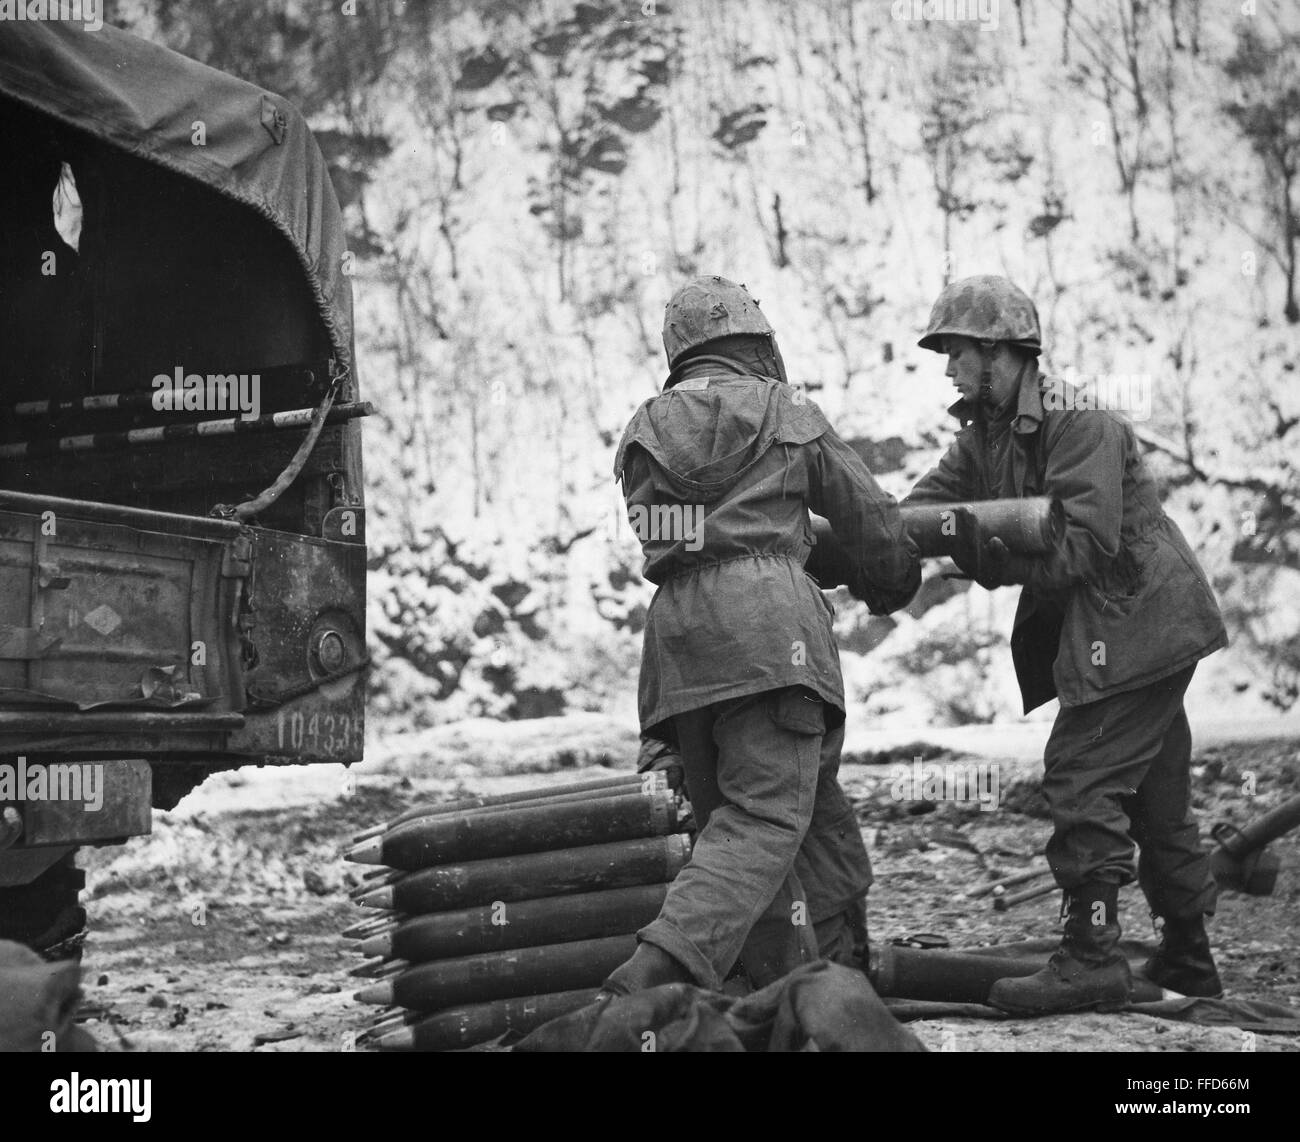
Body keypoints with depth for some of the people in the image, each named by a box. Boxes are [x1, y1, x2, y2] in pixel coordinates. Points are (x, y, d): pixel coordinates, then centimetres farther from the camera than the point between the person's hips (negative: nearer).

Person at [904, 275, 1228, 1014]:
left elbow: (1081, 544, -27)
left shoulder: (1081, 425, -18)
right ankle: (1188, 960, 25)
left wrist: (981, 546, -32)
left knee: (1084, 781, -13)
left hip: (1136, 627, -10)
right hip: (1141, 632, 10)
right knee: (1154, 797, 15)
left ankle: (1093, 958, -10)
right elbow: (920, 512, 0)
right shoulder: (987, 435, 9)